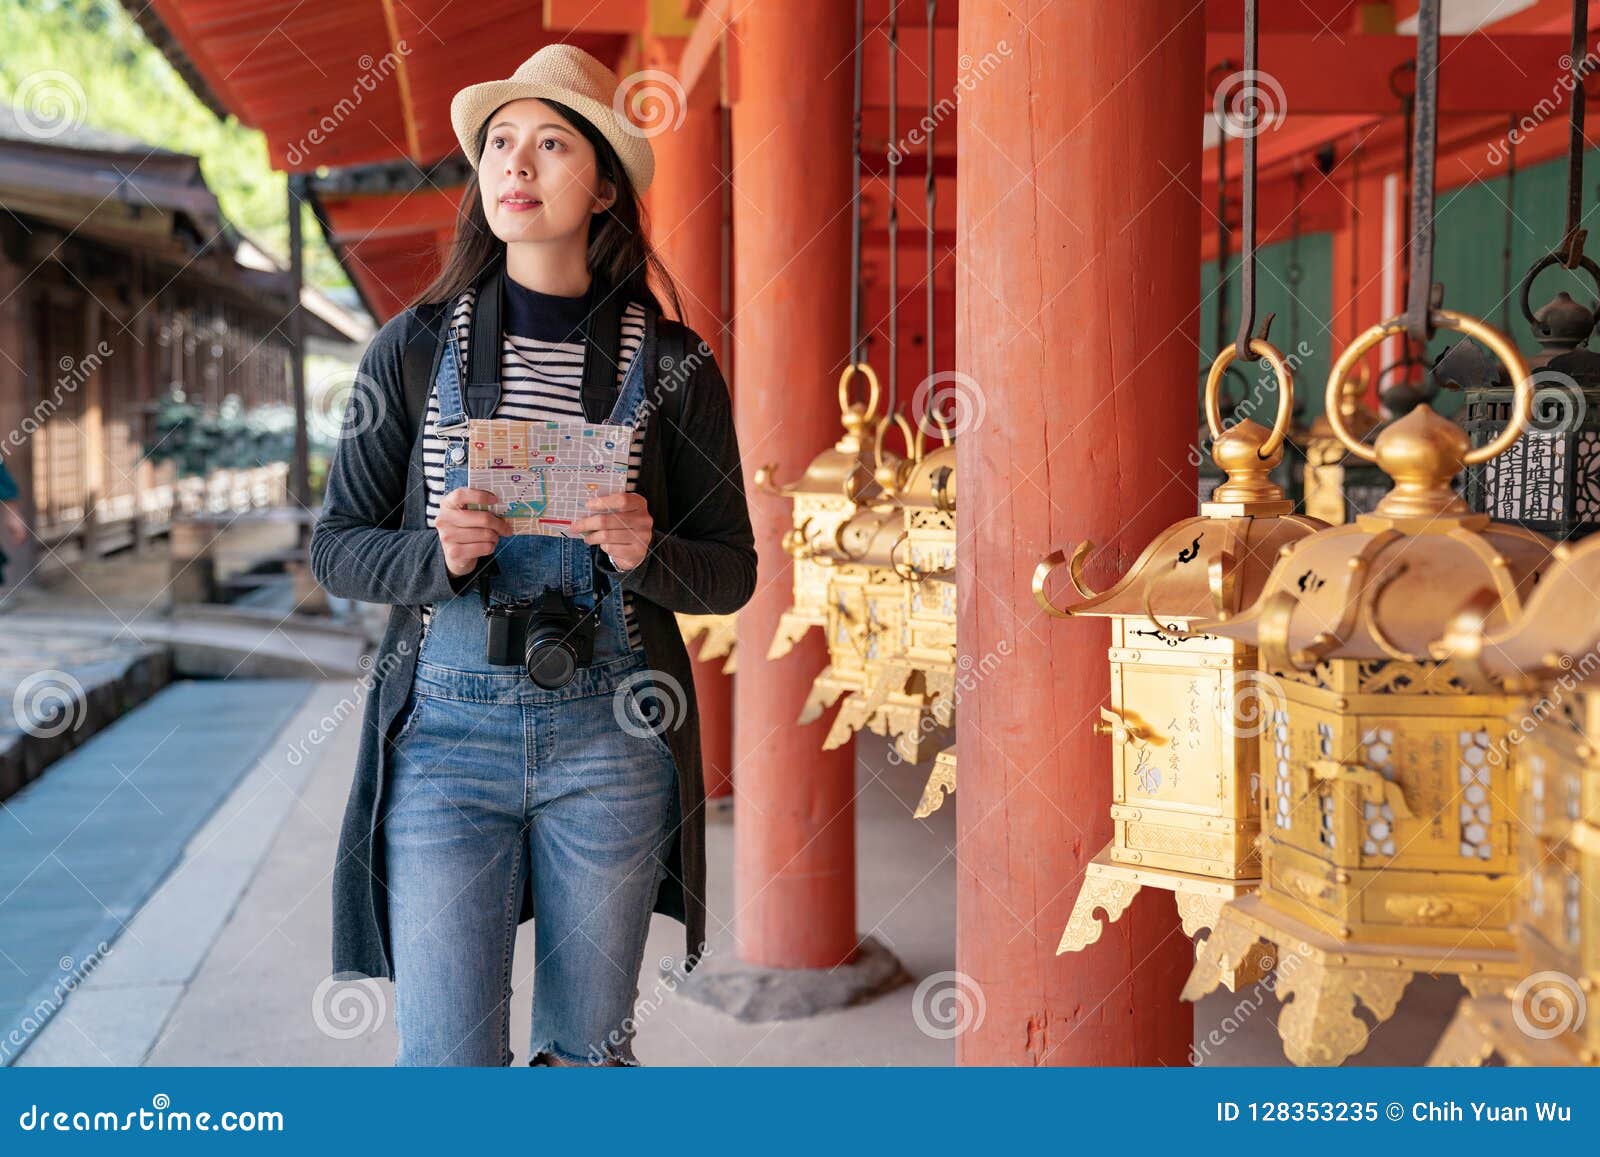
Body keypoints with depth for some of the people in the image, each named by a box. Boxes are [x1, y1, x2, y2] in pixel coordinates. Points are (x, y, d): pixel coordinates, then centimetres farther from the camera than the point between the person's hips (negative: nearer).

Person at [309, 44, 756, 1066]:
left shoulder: (672, 366, 1)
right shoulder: (415, 348, 3)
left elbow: (732, 570, 5)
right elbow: (337, 545, 6)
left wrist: (645, 553, -16)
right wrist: (435, 554, -15)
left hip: (610, 741, 0)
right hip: (446, 727, 0)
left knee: (588, 1047, 12)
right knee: (447, 1059, 0)